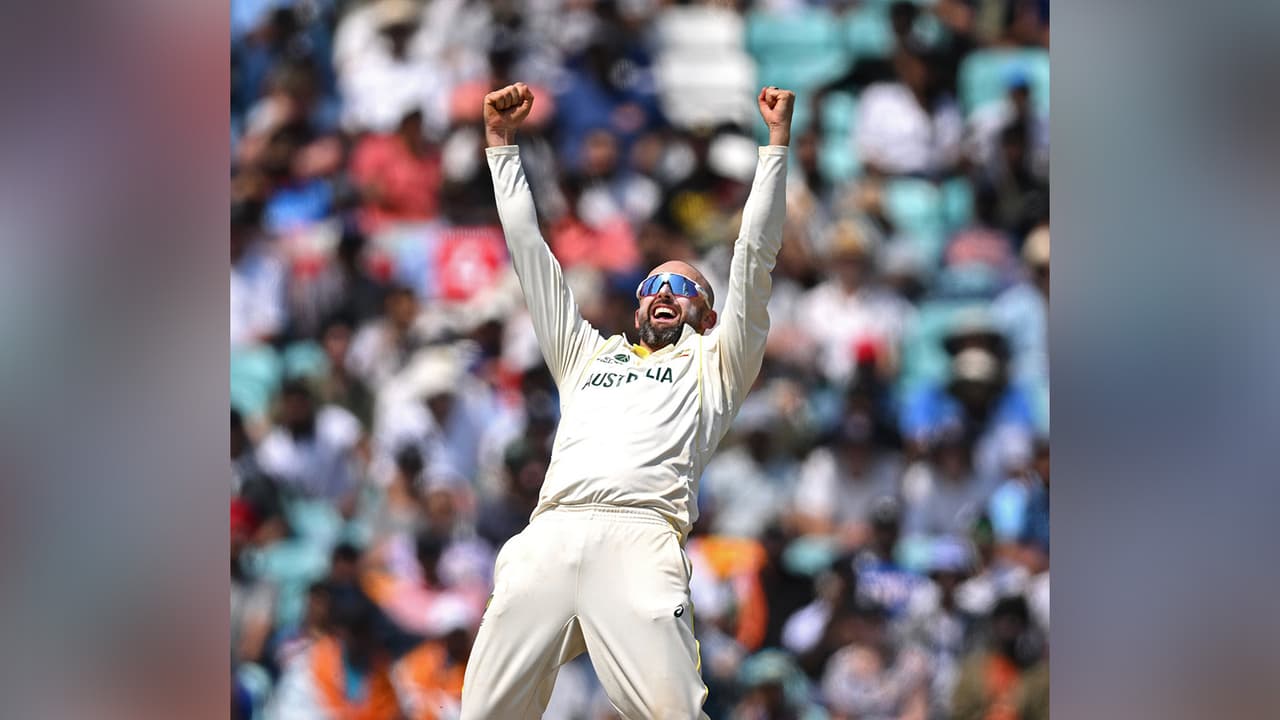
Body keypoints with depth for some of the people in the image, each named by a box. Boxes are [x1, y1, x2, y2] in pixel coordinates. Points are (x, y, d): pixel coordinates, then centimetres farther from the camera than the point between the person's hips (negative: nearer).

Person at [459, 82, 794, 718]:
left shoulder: (712, 365, 28)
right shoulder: (589, 355, 36)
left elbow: (755, 257, 22)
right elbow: (530, 253, 38)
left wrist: (777, 141, 19)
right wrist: (502, 145, 39)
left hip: (638, 540, -3)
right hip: (547, 539, 3)